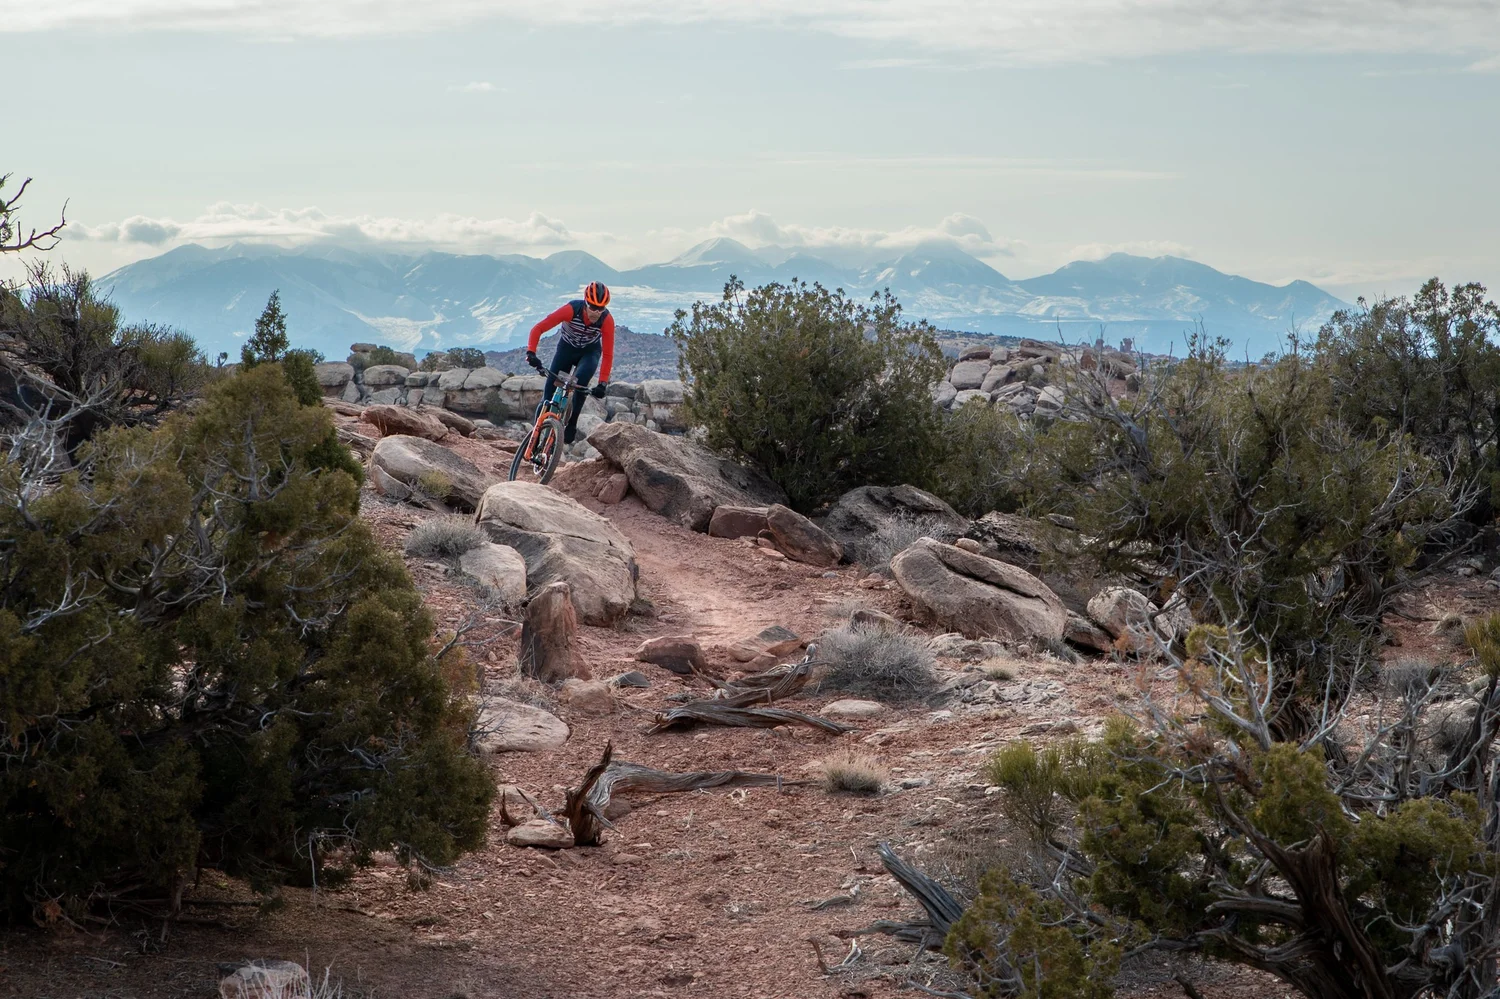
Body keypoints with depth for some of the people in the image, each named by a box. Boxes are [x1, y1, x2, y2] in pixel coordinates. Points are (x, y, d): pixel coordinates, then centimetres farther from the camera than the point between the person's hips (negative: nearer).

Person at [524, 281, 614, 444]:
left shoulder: (607, 320, -31)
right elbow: (538, 328, -31)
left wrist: (603, 383, -34)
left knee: (580, 382, -29)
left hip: (590, 352, -1)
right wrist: (531, 352, -45)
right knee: (551, 387, -9)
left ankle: (572, 423, -11)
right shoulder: (571, 310, -34)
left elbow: (607, 354, -26)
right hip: (567, 348, 1)